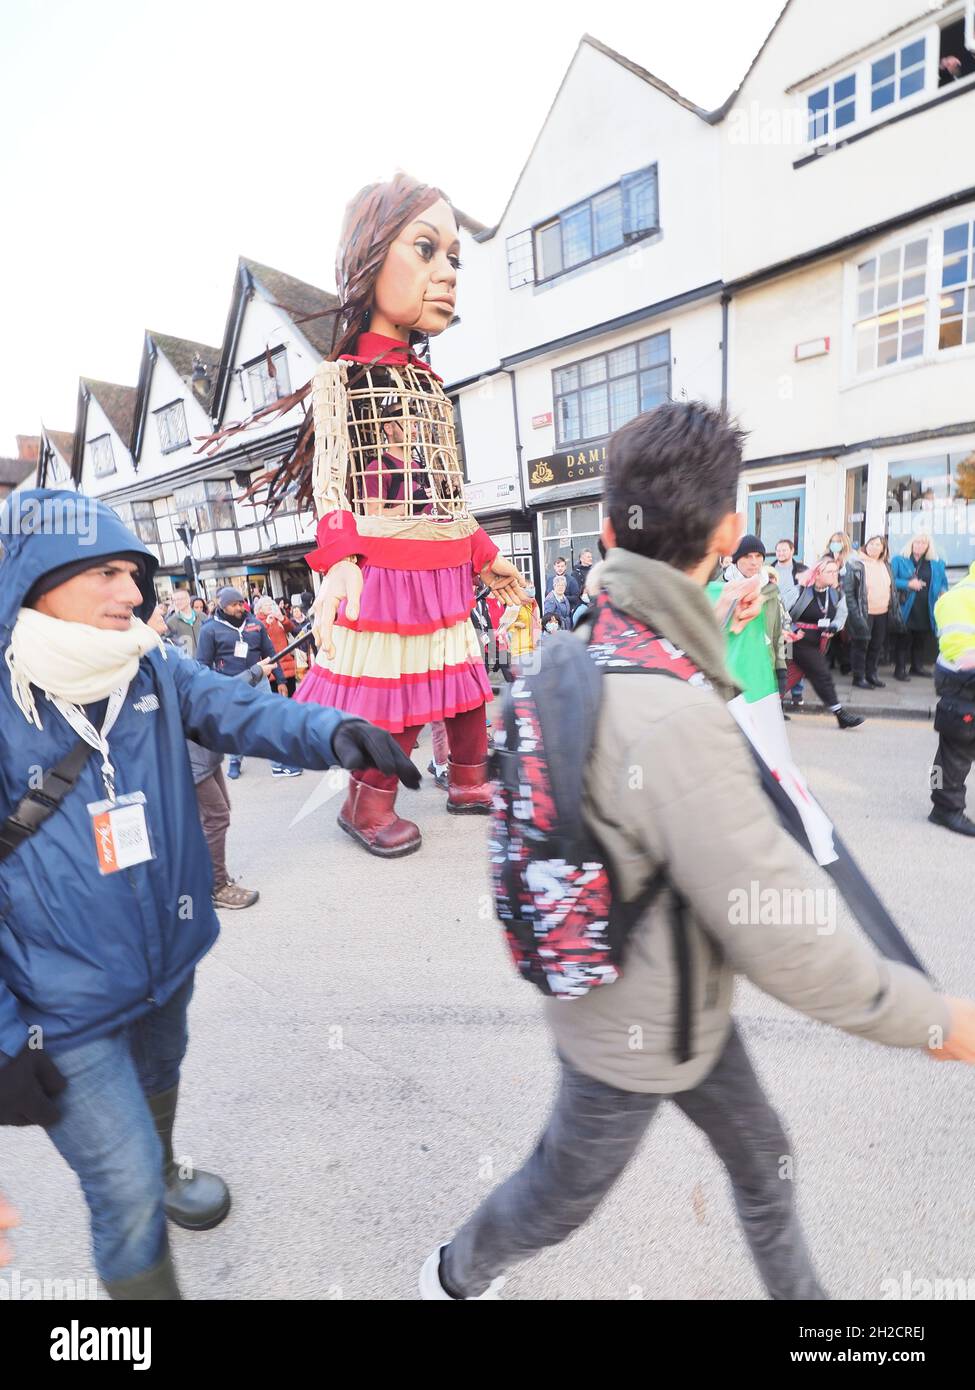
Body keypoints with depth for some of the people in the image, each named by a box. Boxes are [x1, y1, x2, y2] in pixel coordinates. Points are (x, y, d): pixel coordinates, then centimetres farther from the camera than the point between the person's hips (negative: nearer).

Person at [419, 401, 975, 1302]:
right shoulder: (676, 715, -38)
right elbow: (783, 943, -29)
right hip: (635, 1033, -6)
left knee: (760, 1156, 28)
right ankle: (455, 1279, 54)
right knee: (561, 1195, 24)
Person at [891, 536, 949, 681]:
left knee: (923, 639, 12)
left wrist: (943, 592, -2)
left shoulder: (937, 563, 12)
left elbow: (943, 582, 18)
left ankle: (917, 666, 26)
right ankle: (900, 669, 4)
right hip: (907, 608, -5)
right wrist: (908, 584, -19)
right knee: (904, 639, -3)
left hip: (927, 610, 5)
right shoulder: (899, 560, -2)